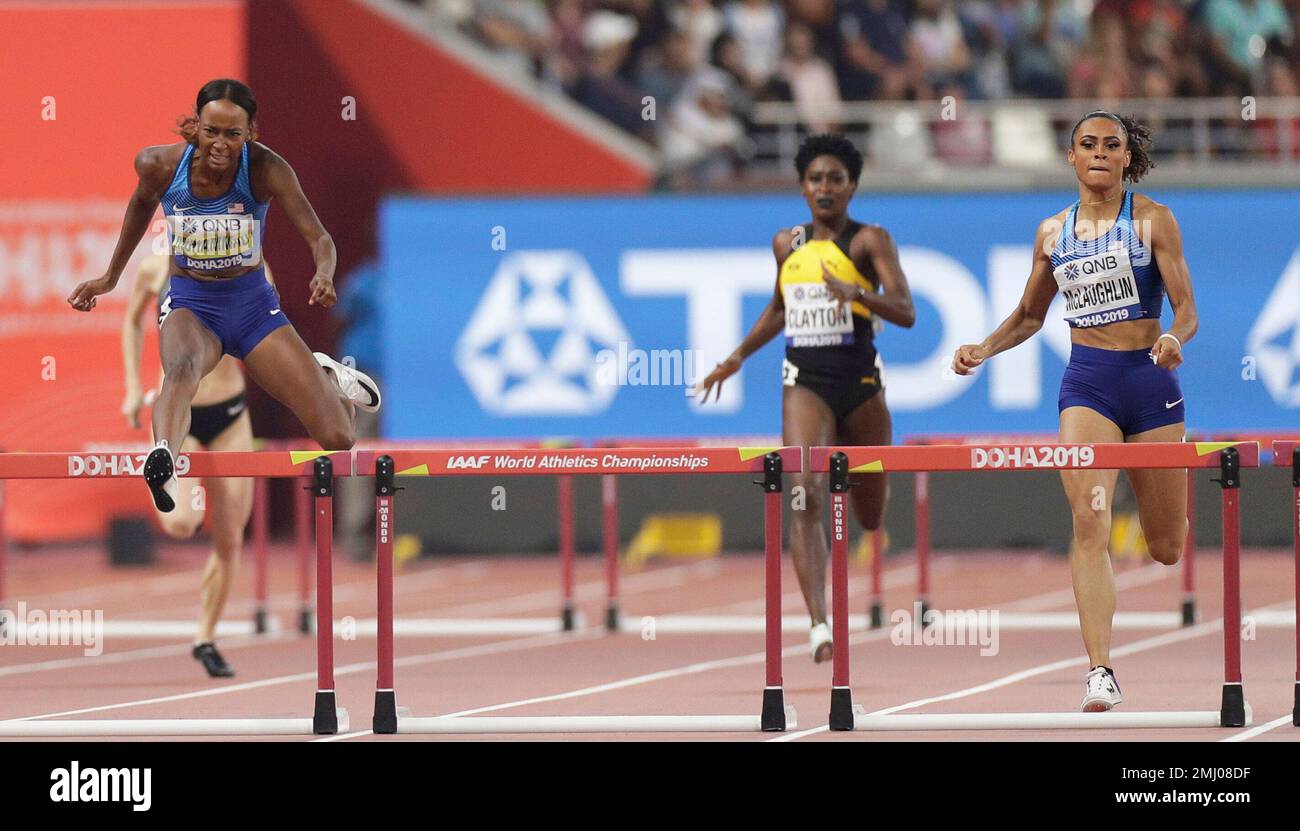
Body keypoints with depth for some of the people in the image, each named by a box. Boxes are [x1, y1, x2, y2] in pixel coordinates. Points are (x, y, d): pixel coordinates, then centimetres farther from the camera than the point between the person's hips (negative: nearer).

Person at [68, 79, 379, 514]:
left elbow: (320, 239, -25)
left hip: (253, 304, 1)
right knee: (183, 367, -40)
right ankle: (163, 460, -70)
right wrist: (110, 278, 18)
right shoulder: (160, 164, -13)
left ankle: (324, 377, 33)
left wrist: (324, 276, -48)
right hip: (190, 303, -1)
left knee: (337, 439, -3)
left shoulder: (266, 169, -19)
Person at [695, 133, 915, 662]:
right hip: (806, 383, 2)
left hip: (861, 383, -2)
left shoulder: (869, 241, -4)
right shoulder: (787, 244, 9)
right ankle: (819, 628, -28)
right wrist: (738, 357, 22)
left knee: (871, 519, 12)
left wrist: (857, 293, -31)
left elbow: (906, 313, -15)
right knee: (804, 496, -22)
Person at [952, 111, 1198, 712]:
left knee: (1166, 549, 8)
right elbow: (1029, 316, 21)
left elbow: (1187, 311, -6)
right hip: (1086, 384, 1)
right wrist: (985, 349, 4)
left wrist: (1174, 338, -28)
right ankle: (1100, 673, -24)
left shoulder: (1153, 220, -2)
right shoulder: (1053, 232, 8)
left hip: (1149, 378, -1)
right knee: (1090, 521, -20)